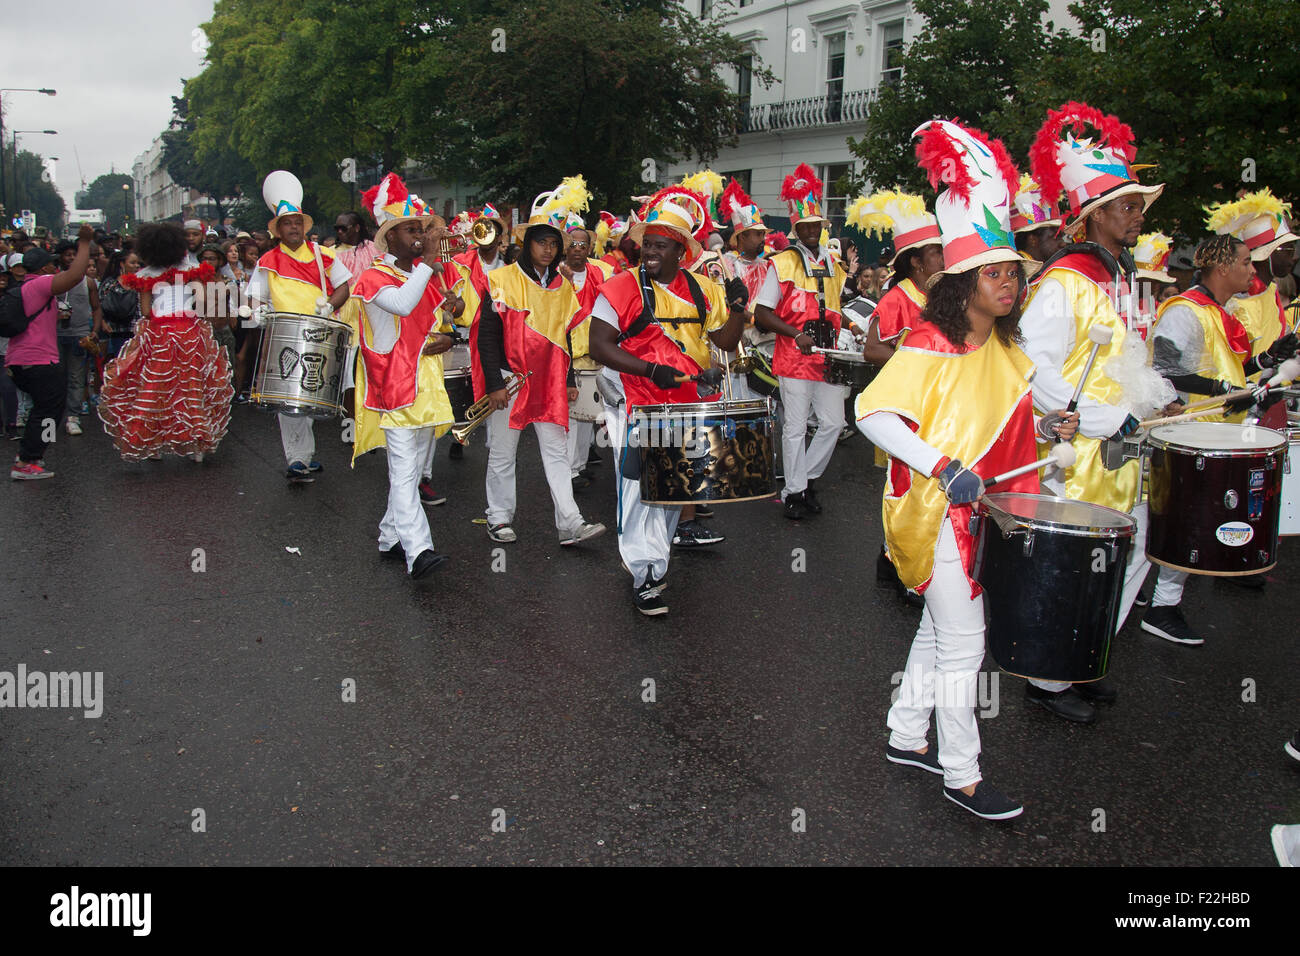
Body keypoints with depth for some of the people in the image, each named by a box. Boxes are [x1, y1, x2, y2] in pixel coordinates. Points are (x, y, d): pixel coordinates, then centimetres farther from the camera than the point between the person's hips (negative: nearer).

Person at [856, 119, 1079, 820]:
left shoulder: (1006, 351, 9)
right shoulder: (930, 346, -17)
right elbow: (872, 413, -23)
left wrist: (1043, 426, 2)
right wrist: (944, 468, -30)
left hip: (981, 511, 9)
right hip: (937, 512, -9)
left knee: (939, 629, 18)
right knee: (963, 644, -2)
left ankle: (907, 737, 34)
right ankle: (963, 777, 13)